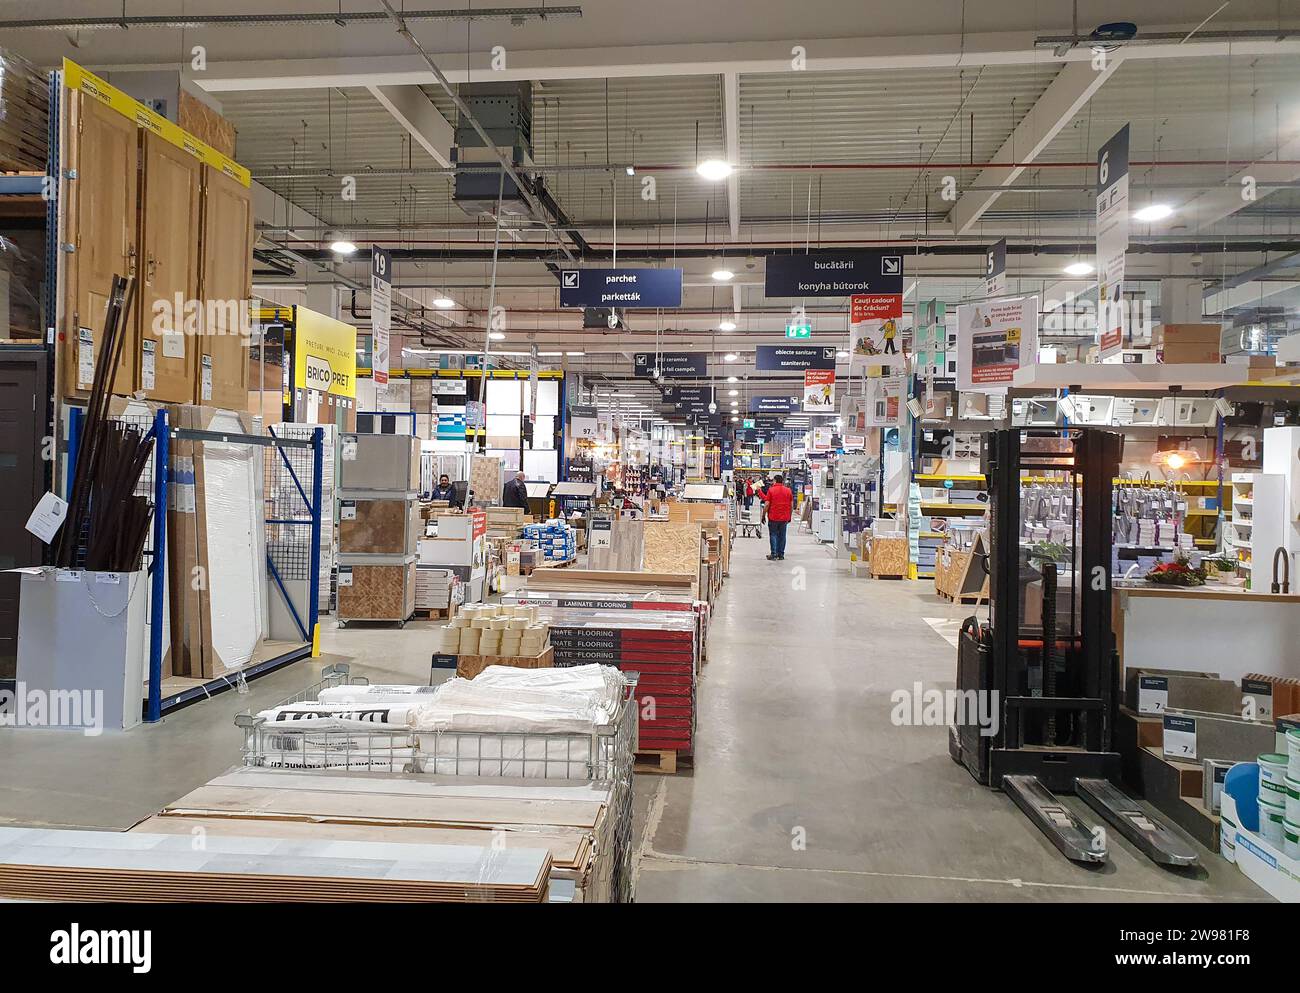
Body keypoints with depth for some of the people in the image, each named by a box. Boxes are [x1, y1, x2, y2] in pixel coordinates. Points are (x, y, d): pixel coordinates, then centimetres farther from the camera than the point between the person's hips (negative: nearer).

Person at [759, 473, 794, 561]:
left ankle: (774, 554, -1)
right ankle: (781, 555, 13)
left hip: (773, 517, -3)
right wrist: (789, 516, 16)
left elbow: (767, 504, -9)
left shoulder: (771, 490, -6)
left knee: (773, 535, 4)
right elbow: (792, 505, 6)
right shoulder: (788, 490, 4)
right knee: (782, 536, 10)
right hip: (784, 517, 3)